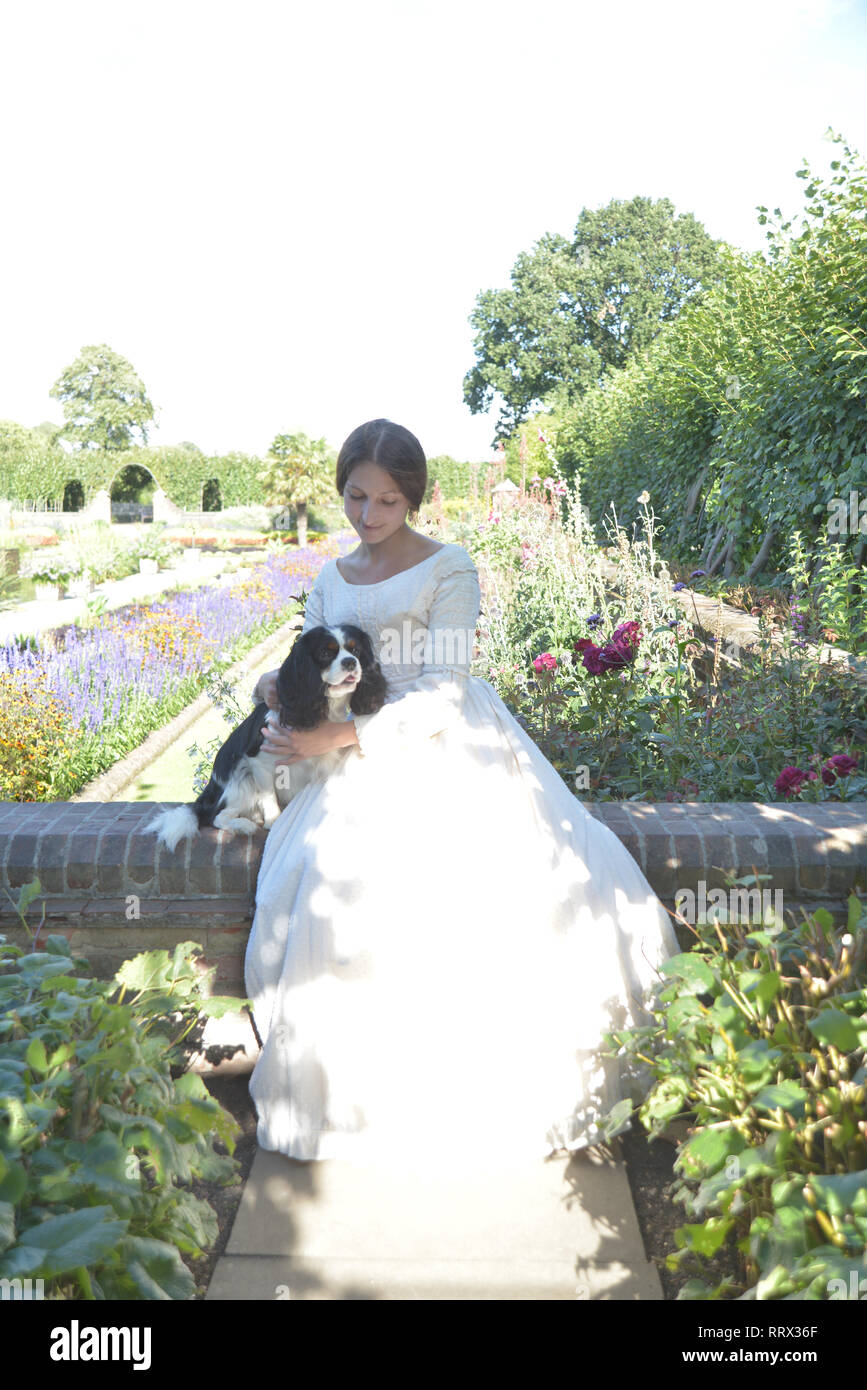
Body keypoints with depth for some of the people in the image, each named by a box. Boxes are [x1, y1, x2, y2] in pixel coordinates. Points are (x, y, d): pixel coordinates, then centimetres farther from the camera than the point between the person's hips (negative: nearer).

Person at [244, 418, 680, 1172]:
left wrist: (343, 736, -17)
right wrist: (281, 684, -5)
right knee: (330, 888, -22)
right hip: (361, 770, 4)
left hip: (450, 754, -3)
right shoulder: (330, 581, 19)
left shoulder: (449, 568, 2)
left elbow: (442, 693, -7)